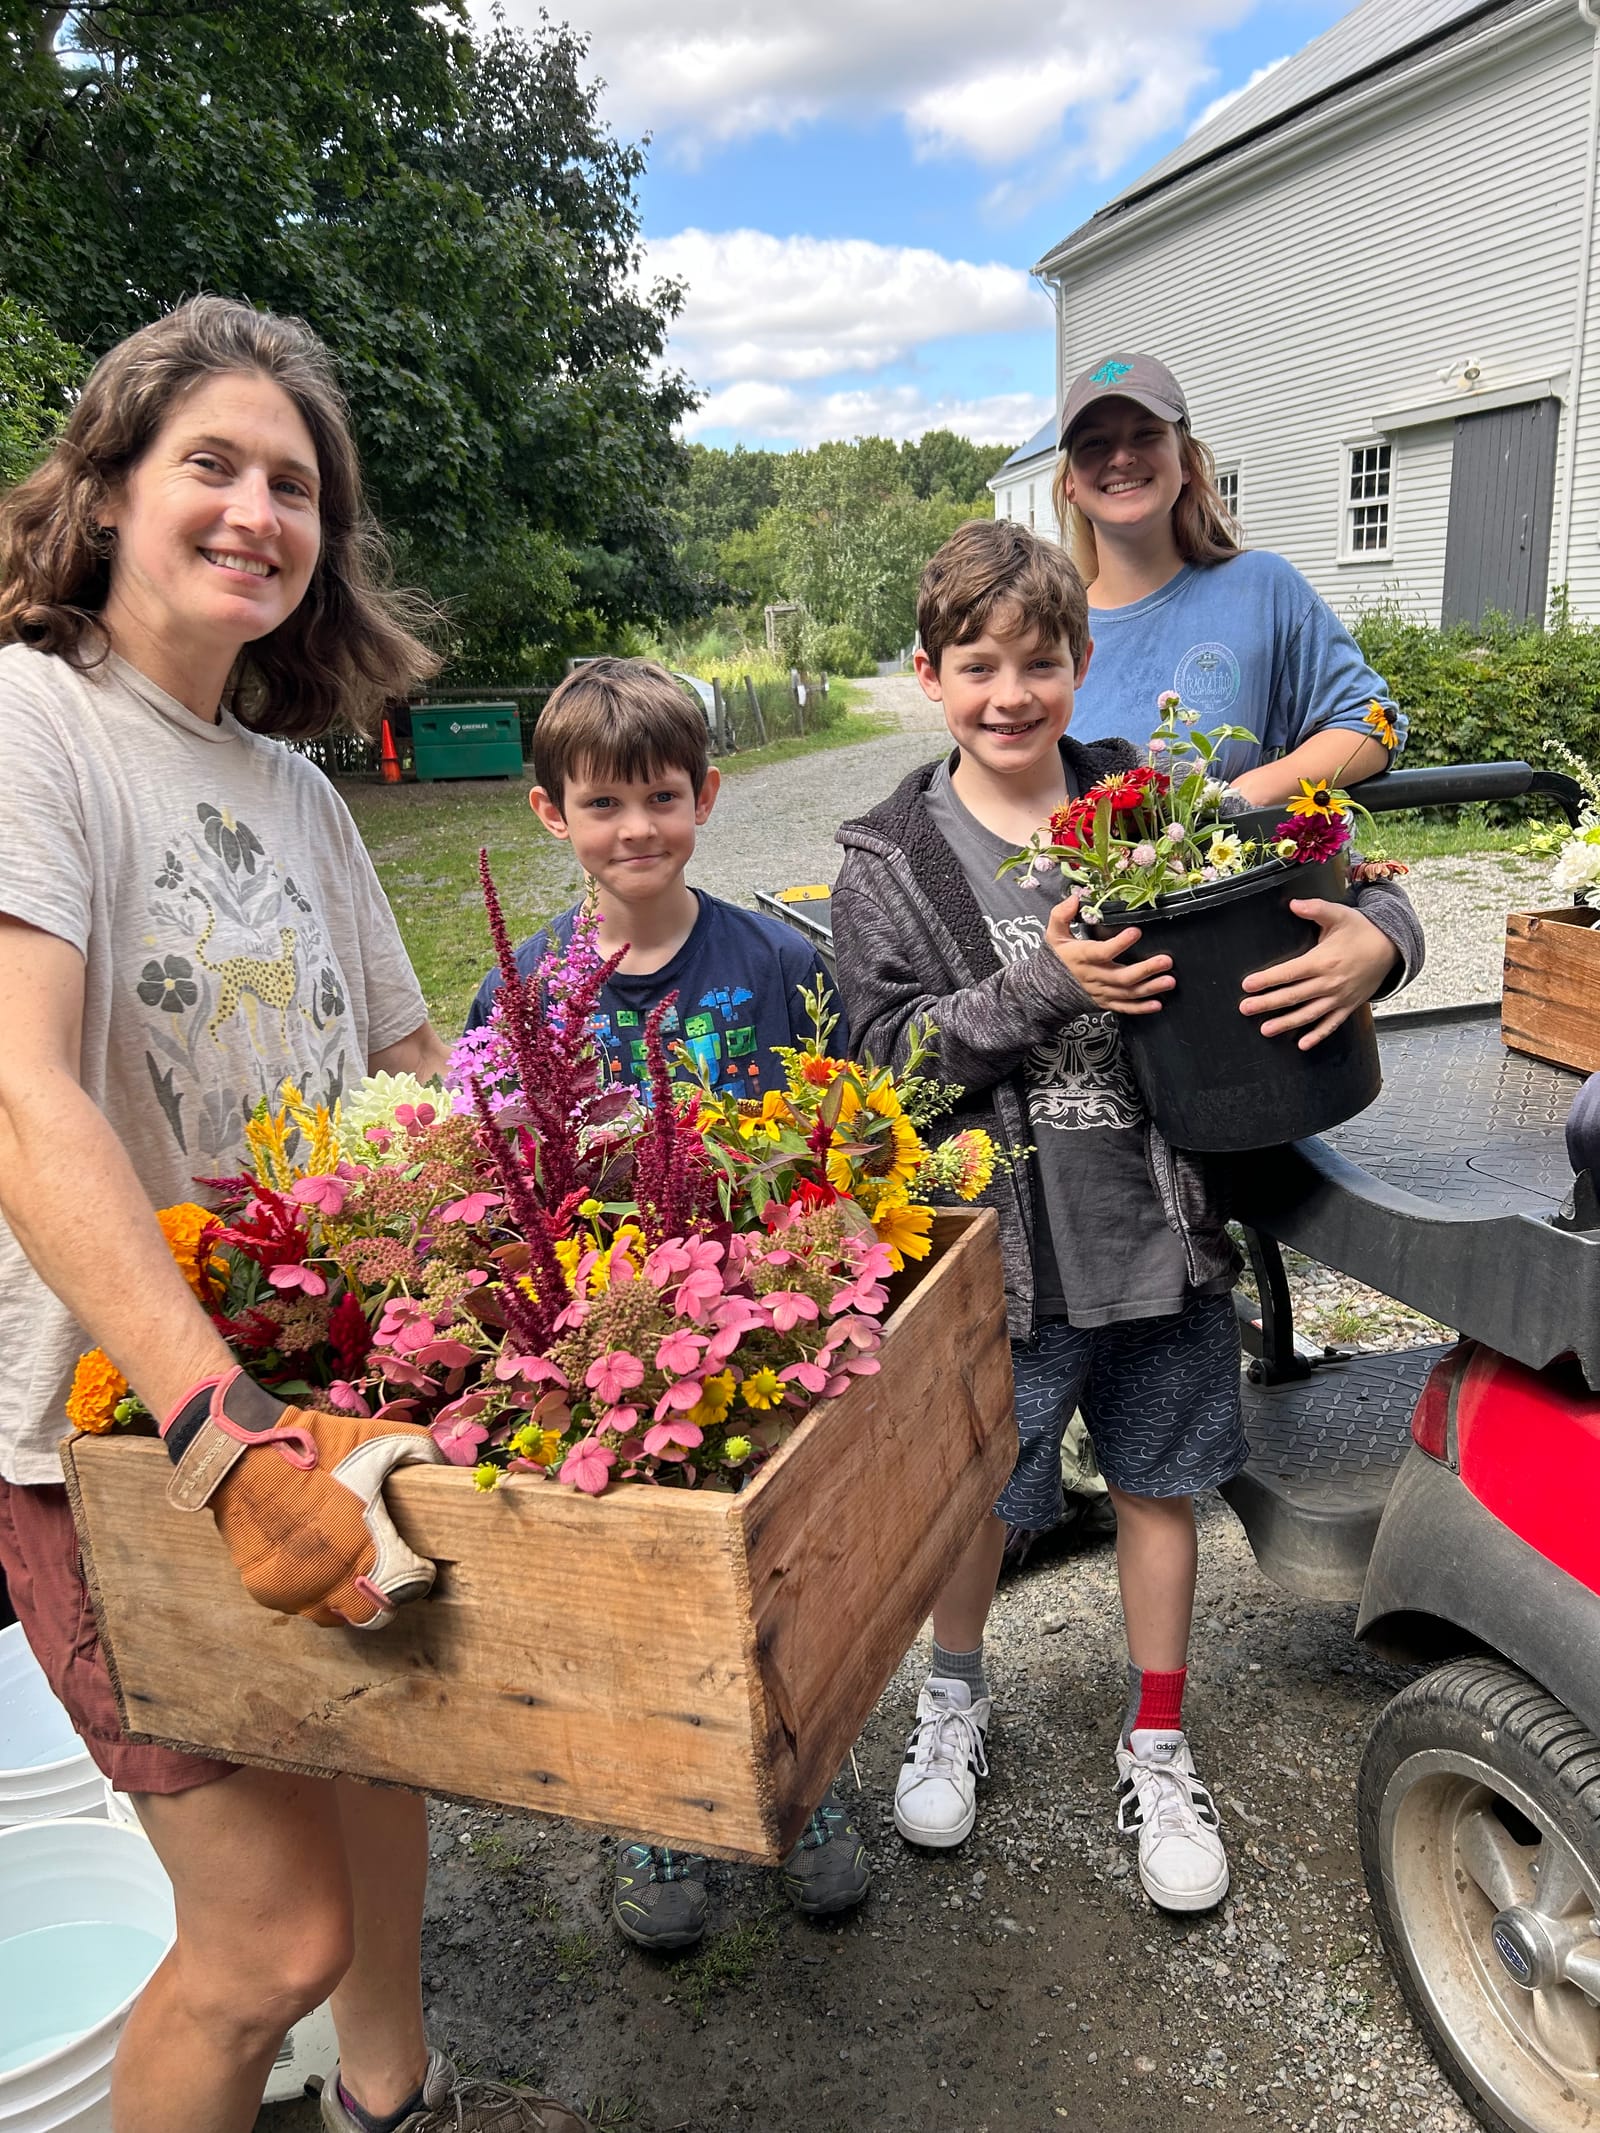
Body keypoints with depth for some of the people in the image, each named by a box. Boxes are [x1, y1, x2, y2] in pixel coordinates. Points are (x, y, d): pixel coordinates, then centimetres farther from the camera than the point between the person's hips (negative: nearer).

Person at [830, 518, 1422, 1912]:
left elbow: (1340, 886, 4)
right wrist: (1044, 979, -23)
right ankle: (956, 1696, 46)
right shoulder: (890, 860, -5)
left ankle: (1158, 1747, 40)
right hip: (996, 1244, -2)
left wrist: (1377, 942, -19)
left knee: (1159, 1483, 17)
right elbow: (885, 1052, -12)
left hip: (1163, 1224, 2)